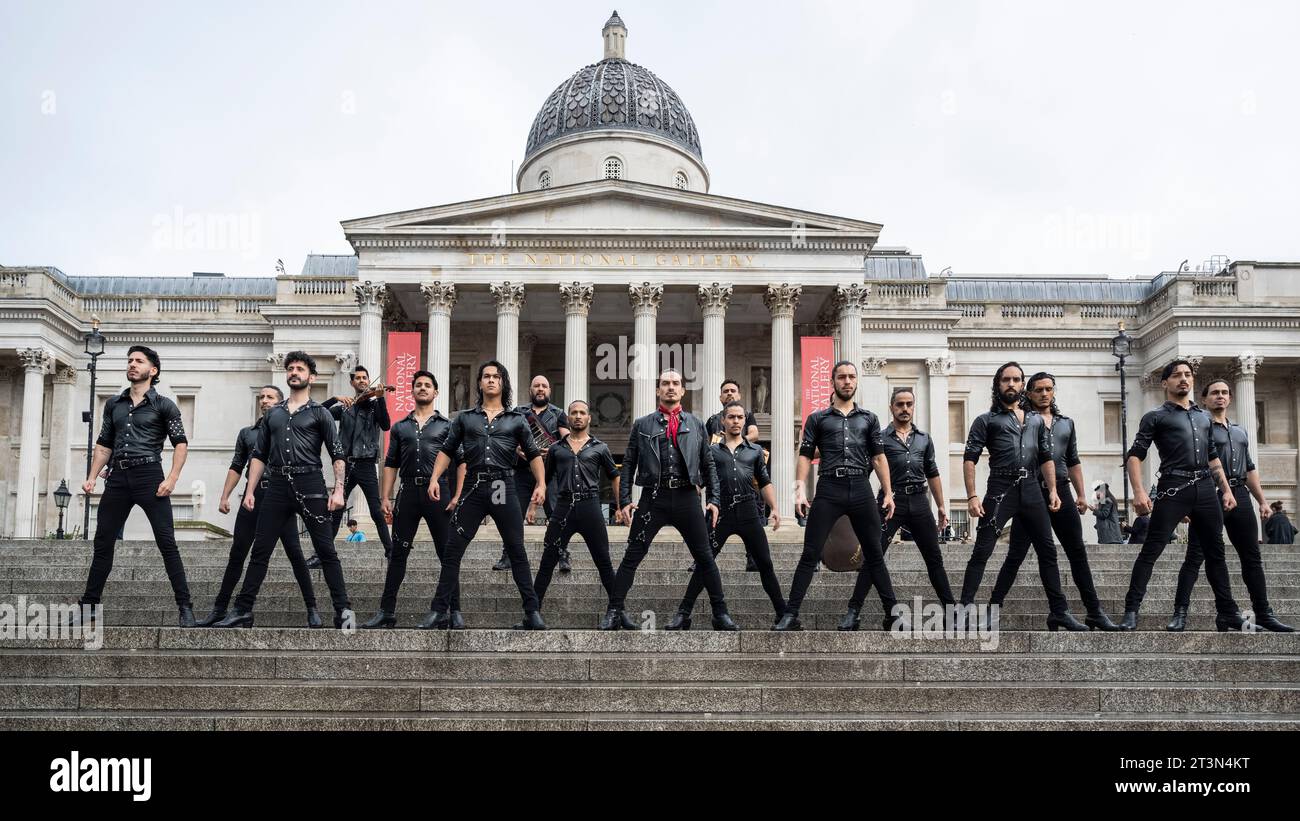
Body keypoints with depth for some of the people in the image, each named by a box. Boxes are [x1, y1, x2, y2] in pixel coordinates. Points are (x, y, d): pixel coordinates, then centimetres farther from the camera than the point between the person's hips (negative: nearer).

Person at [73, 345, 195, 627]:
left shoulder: (163, 405, 2)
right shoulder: (113, 404, 15)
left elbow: (181, 444, -2)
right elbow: (104, 444, 19)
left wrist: (171, 479, -13)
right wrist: (92, 477, 8)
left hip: (149, 475, -4)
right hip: (117, 477, 5)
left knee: (167, 542, -7)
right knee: (103, 542, 7)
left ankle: (185, 607, -5)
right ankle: (89, 604, 17)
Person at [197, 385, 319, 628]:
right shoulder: (247, 433, 20)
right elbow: (236, 467, 18)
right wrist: (225, 496, 7)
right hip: (253, 495, 3)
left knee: (295, 552, -6)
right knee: (237, 554, 2)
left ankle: (312, 610, -2)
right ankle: (219, 609, 9)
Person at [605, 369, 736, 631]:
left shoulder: (696, 424, 13)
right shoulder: (642, 424, 9)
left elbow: (709, 465, 13)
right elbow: (628, 464, 8)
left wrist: (713, 500, 5)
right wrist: (625, 501, 0)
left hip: (686, 497, 1)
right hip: (653, 497, -1)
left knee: (705, 557, 3)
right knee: (632, 556, -1)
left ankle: (721, 614, 12)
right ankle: (614, 613, 7)